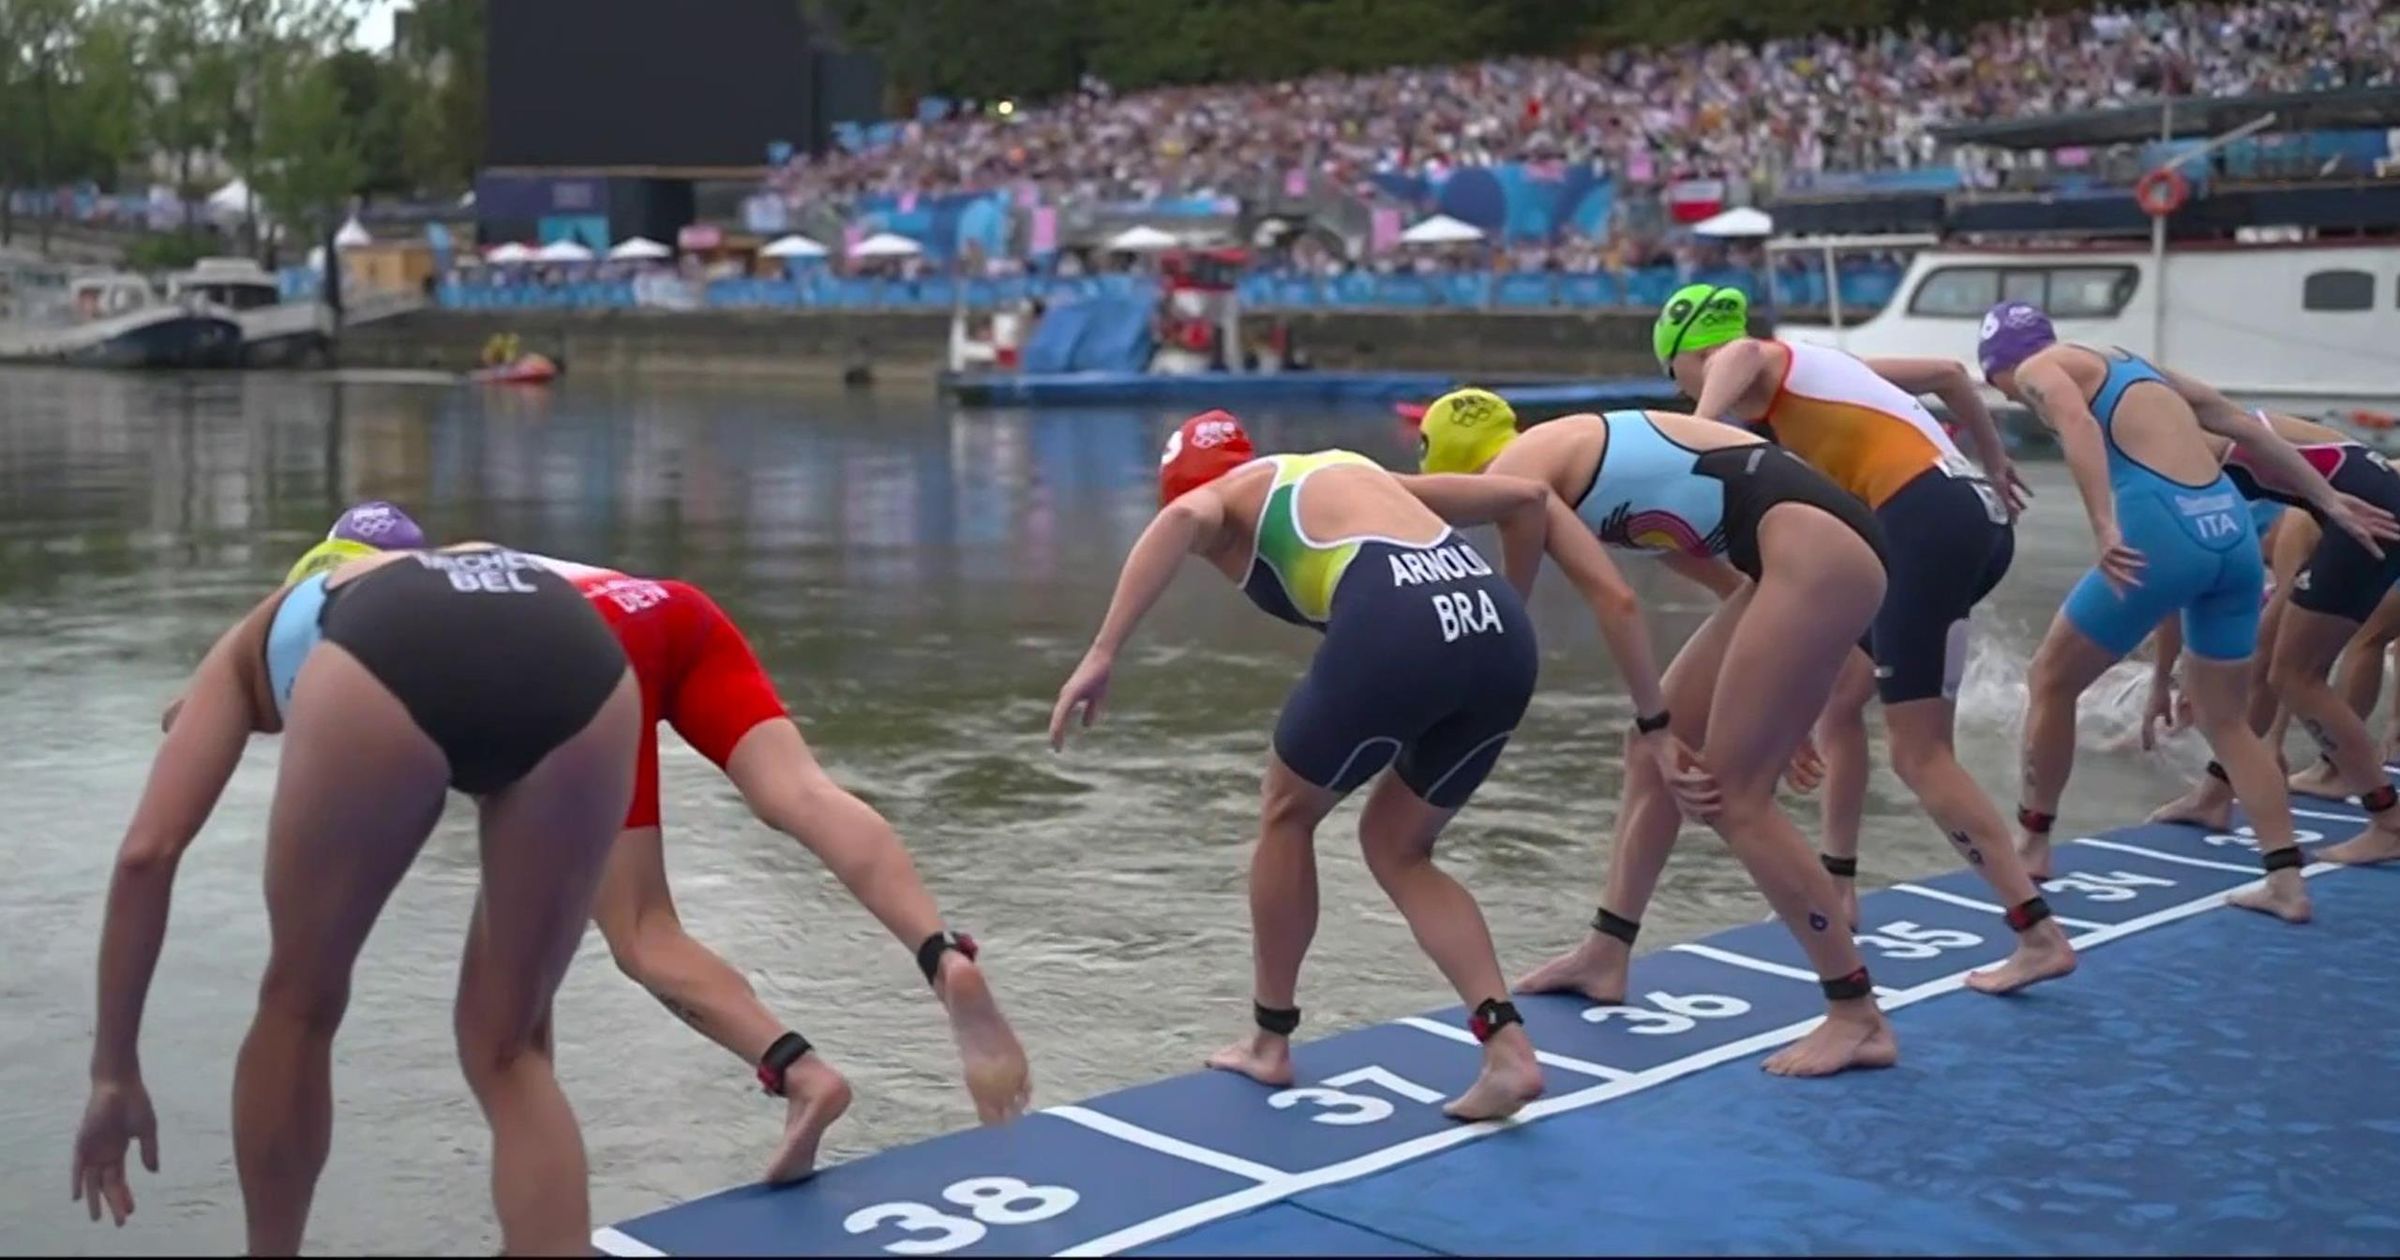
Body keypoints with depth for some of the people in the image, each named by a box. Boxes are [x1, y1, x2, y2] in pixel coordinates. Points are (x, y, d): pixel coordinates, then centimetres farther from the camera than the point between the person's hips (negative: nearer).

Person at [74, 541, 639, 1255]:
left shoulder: (253, 648, 40)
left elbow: (148, 851, 24)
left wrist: (113, 1073, 29)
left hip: (383, 662, -2)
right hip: (584, 667, 3)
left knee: (299, 1007, 25)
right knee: (508, 1047, 21)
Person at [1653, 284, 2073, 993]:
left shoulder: (1741, 362, 6)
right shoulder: (1807, 366, 27)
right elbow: (1948, 372, 33)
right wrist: (1996, 466, 40)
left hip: (1928, 523, -9)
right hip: (1972, 514, 9)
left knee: (1918, 754, -7)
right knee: (1838, 692, 20)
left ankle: (2040, 936, -8)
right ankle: (1837, 889, 25)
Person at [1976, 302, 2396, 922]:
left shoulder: (2037, 369, 7)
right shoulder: (2133, 366, 28)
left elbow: (2077, 422, -17)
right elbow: (2248, 429, 29)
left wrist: (2105, 529, -29)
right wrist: (2331, 503, 32)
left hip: (2165, 532, -7)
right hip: (2232, 532, 7)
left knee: (2050, 680, 13)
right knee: (2225, 720, 19)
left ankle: (2031, 844, 22)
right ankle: (2285, 881, 13)